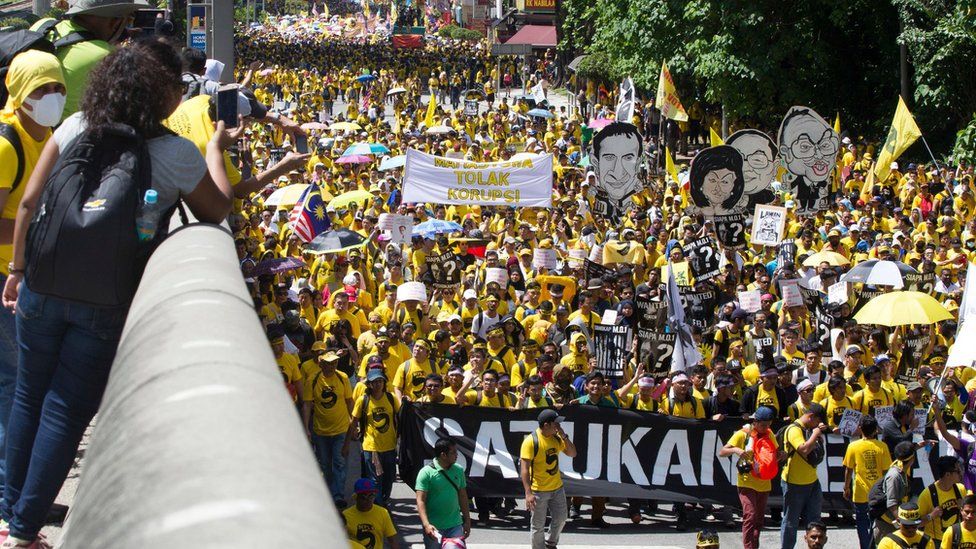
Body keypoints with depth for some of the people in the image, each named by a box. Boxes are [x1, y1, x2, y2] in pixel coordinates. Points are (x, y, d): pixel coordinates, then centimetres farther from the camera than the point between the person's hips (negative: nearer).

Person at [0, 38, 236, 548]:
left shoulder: (75, 128, -2)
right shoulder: (177, 154, -10)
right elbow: (217, 211, 6)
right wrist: (216, 150, 19)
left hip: (45, 288, 3)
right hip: (107, 304, -3)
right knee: (66, 411, 7)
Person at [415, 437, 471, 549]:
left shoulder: (459, 470, 5)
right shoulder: (426, 473, -11)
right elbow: (420, 501, -15)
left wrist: (467, 520, 14)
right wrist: (426, 524, -26)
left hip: (455, 526, 4)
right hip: (434, 527, -4)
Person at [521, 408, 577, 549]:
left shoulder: (556, 438, 1)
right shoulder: (531, 441, -20)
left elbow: (572, 453, 4)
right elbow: (524, 469, -22)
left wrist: (564, 436, -11)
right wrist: (528, 493, -29)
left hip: (557, 488, 6)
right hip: (539, 490, -6)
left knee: (560, 518, 15)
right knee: (538, 525, 3)